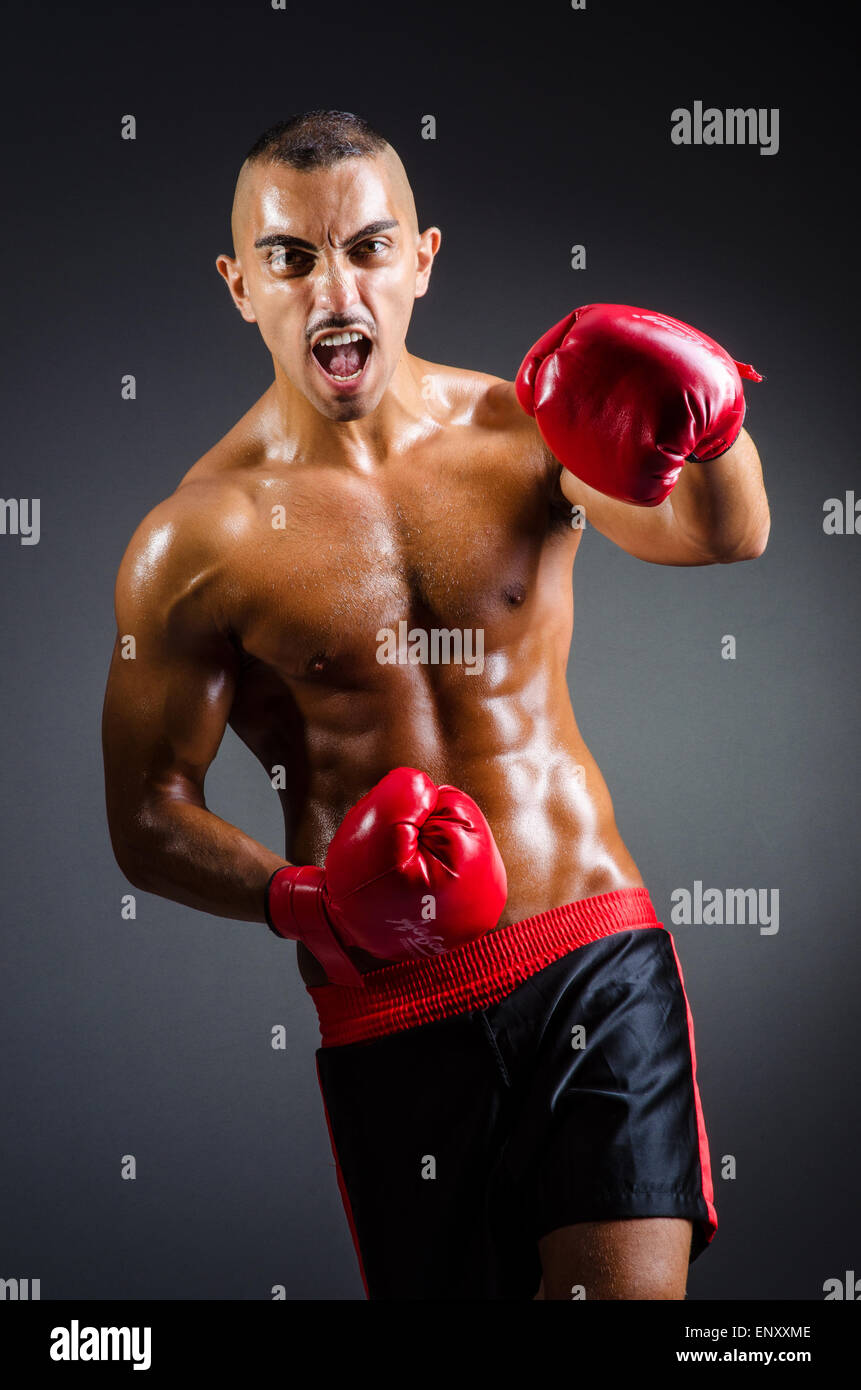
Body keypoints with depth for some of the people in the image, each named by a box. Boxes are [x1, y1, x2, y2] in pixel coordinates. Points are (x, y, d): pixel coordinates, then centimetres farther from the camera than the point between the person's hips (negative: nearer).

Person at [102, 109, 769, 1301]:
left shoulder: (524, 431, 1)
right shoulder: (194, 544, -7)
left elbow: (724, 536, -13)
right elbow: (148, 817, -3)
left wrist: (709, 428, -34)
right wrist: (300, 900, -19)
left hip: (601, 956, 1)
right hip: (392, 1016, -1)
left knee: (629, 1286, -8)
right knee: (447, 1288, 13)